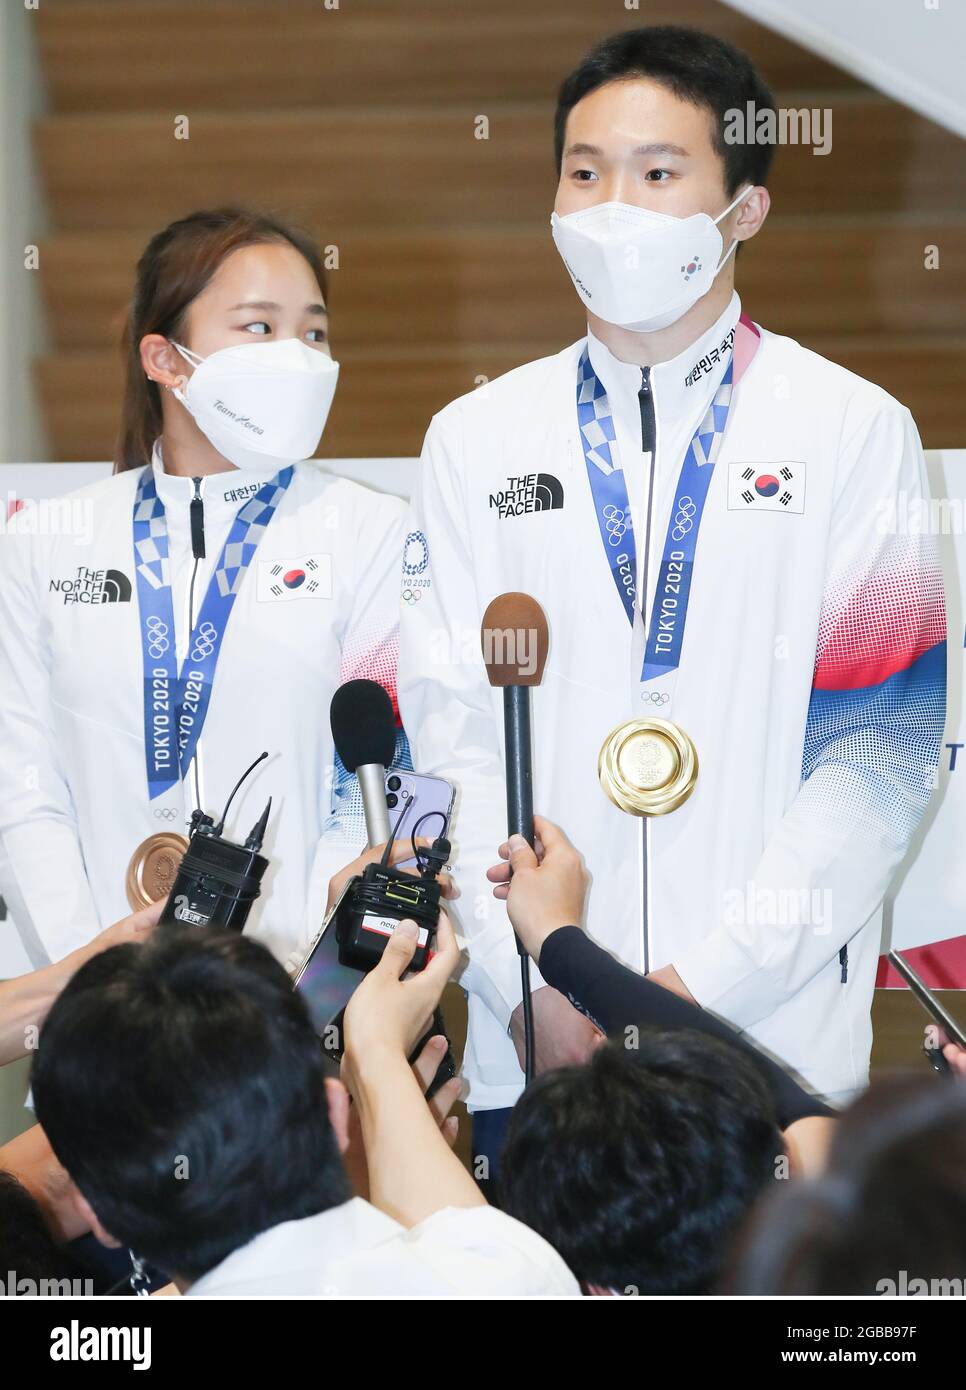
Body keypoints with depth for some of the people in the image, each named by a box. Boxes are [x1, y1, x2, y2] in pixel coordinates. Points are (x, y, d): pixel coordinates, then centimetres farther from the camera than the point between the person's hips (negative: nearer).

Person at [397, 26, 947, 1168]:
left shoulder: (856, 432, 3)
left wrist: (708, 980, -12)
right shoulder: (474, 443, 10)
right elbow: (450, 739, 5)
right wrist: (533, 984, -7)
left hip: (780, 1044, -2)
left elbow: (882, 746, -4)